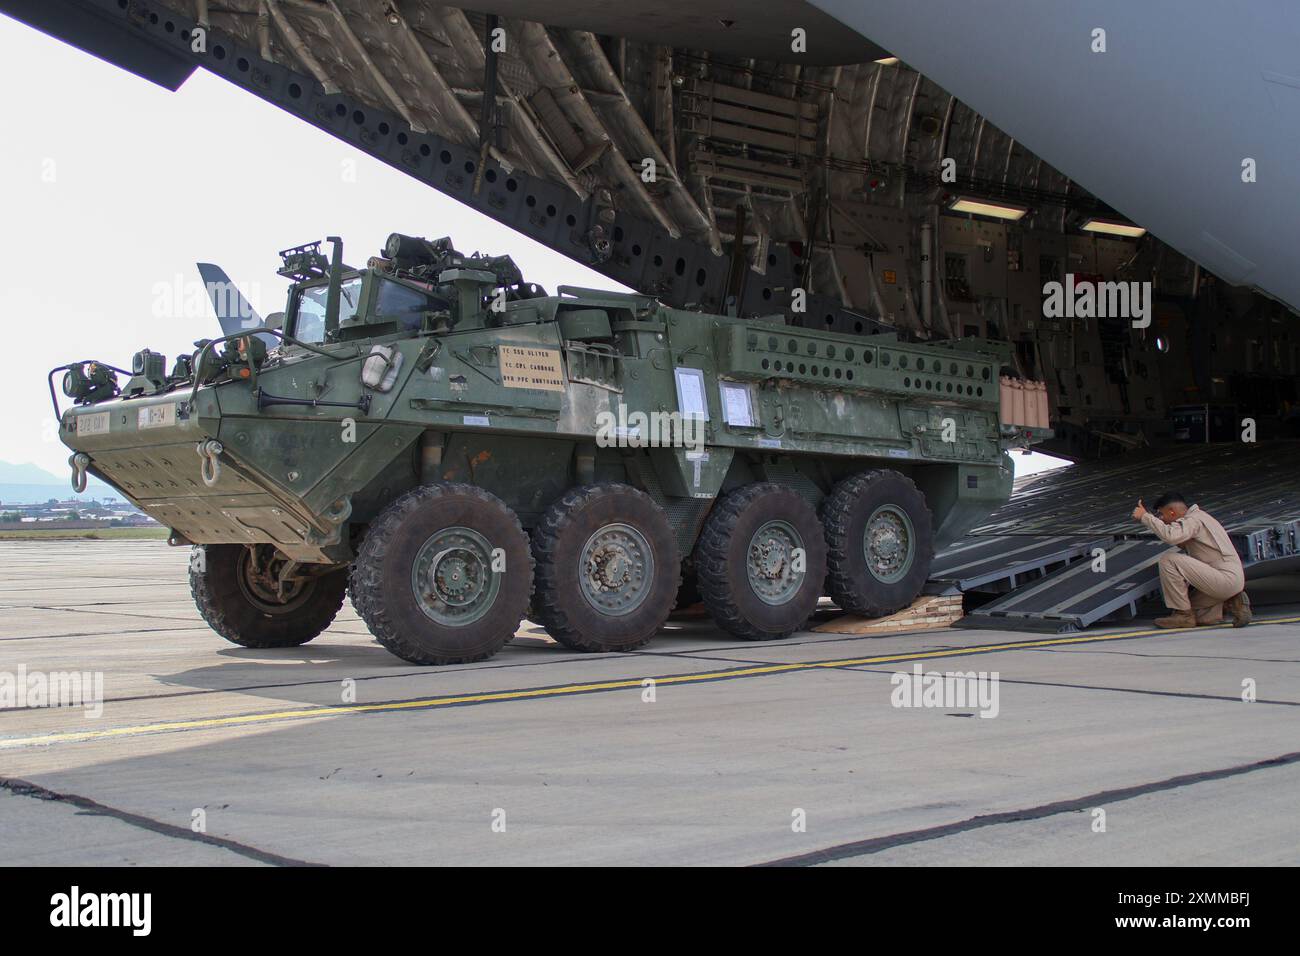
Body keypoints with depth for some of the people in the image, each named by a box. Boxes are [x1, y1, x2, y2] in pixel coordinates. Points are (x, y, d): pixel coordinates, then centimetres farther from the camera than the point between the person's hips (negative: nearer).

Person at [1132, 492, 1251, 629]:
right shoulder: (1197, 517, 18)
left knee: (1168, 559, -17)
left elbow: (1170, 536, -33)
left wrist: (1145, 516, -21)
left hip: (1227, 579, -10)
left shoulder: (1194, 520, -13)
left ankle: (1183, 614, -10)